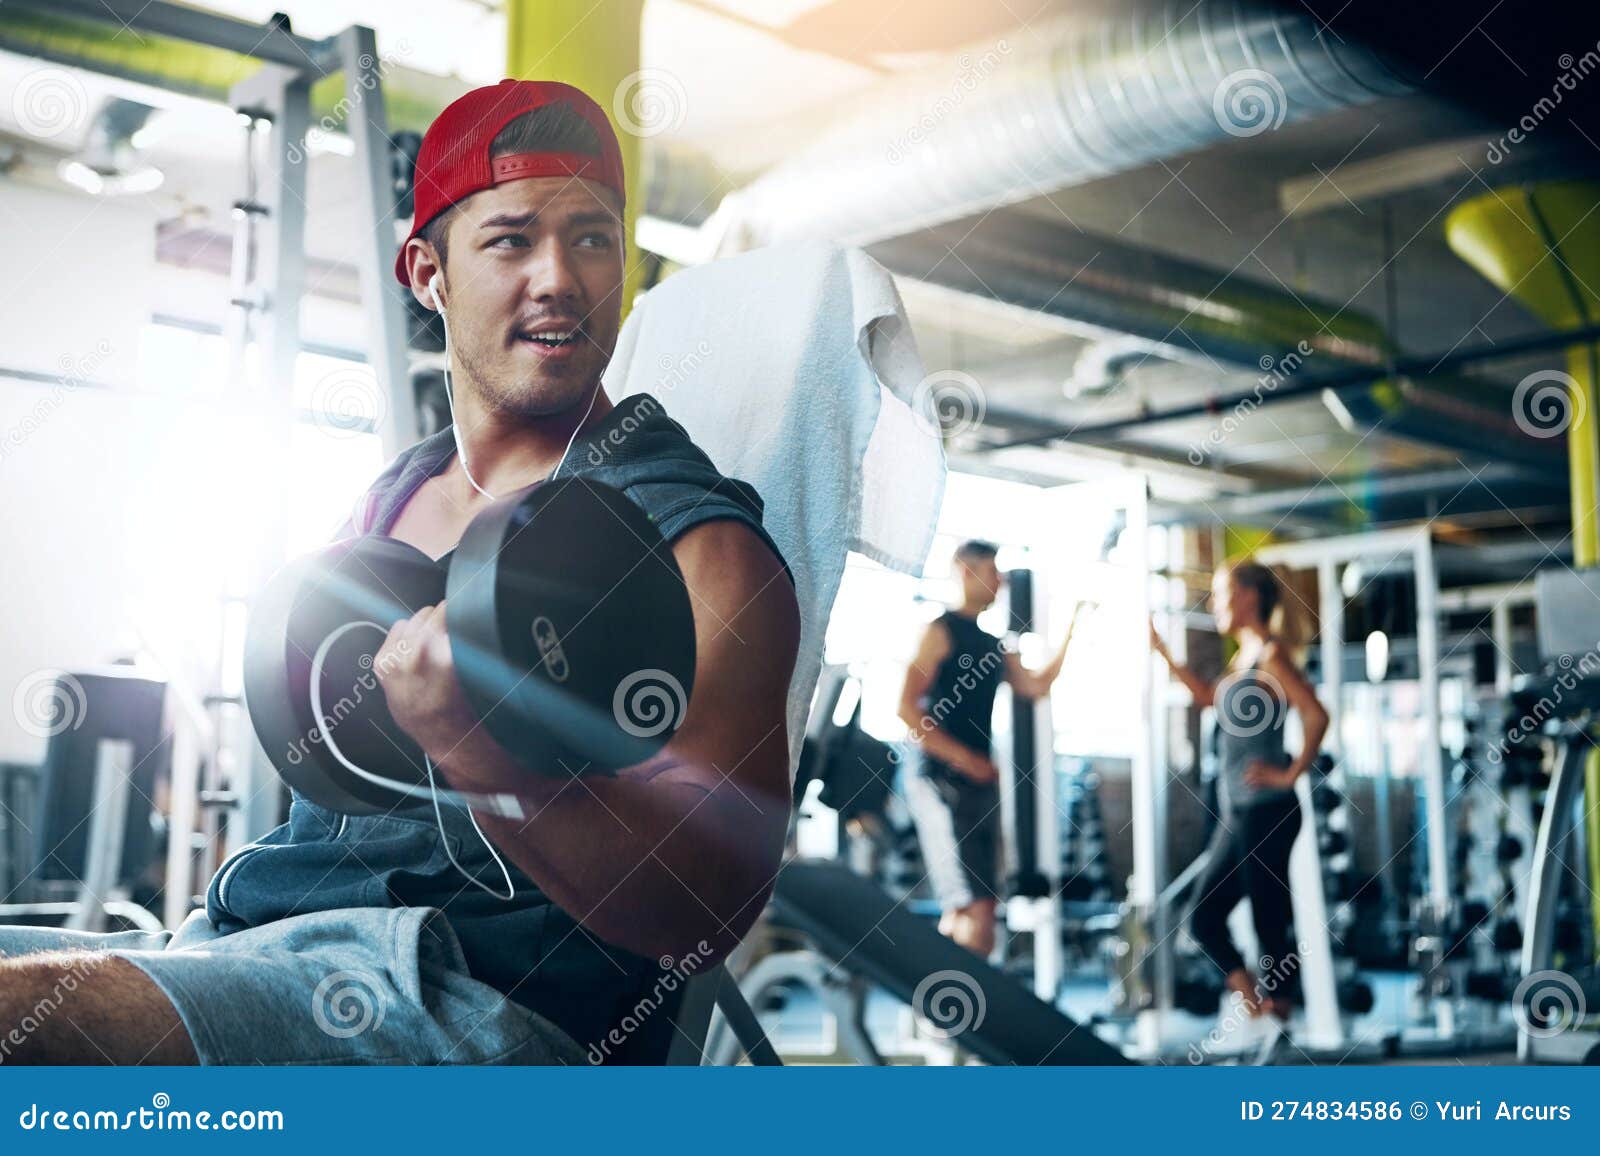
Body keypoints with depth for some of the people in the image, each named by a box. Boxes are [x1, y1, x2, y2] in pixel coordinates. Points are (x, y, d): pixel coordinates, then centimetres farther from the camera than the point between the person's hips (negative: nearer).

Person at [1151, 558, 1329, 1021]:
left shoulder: (1271, 655, -11)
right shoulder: (1244, 657, 15)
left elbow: (1316, 715, -22)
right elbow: (1208, 696, 33)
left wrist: (1291, 774, -16)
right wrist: (1162, 651, 29)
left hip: (1266, 810, -10)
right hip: (1237, 814, 10)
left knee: (1271, 924, -3)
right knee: (1204, 919, 11)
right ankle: (1257, 1004, 16)